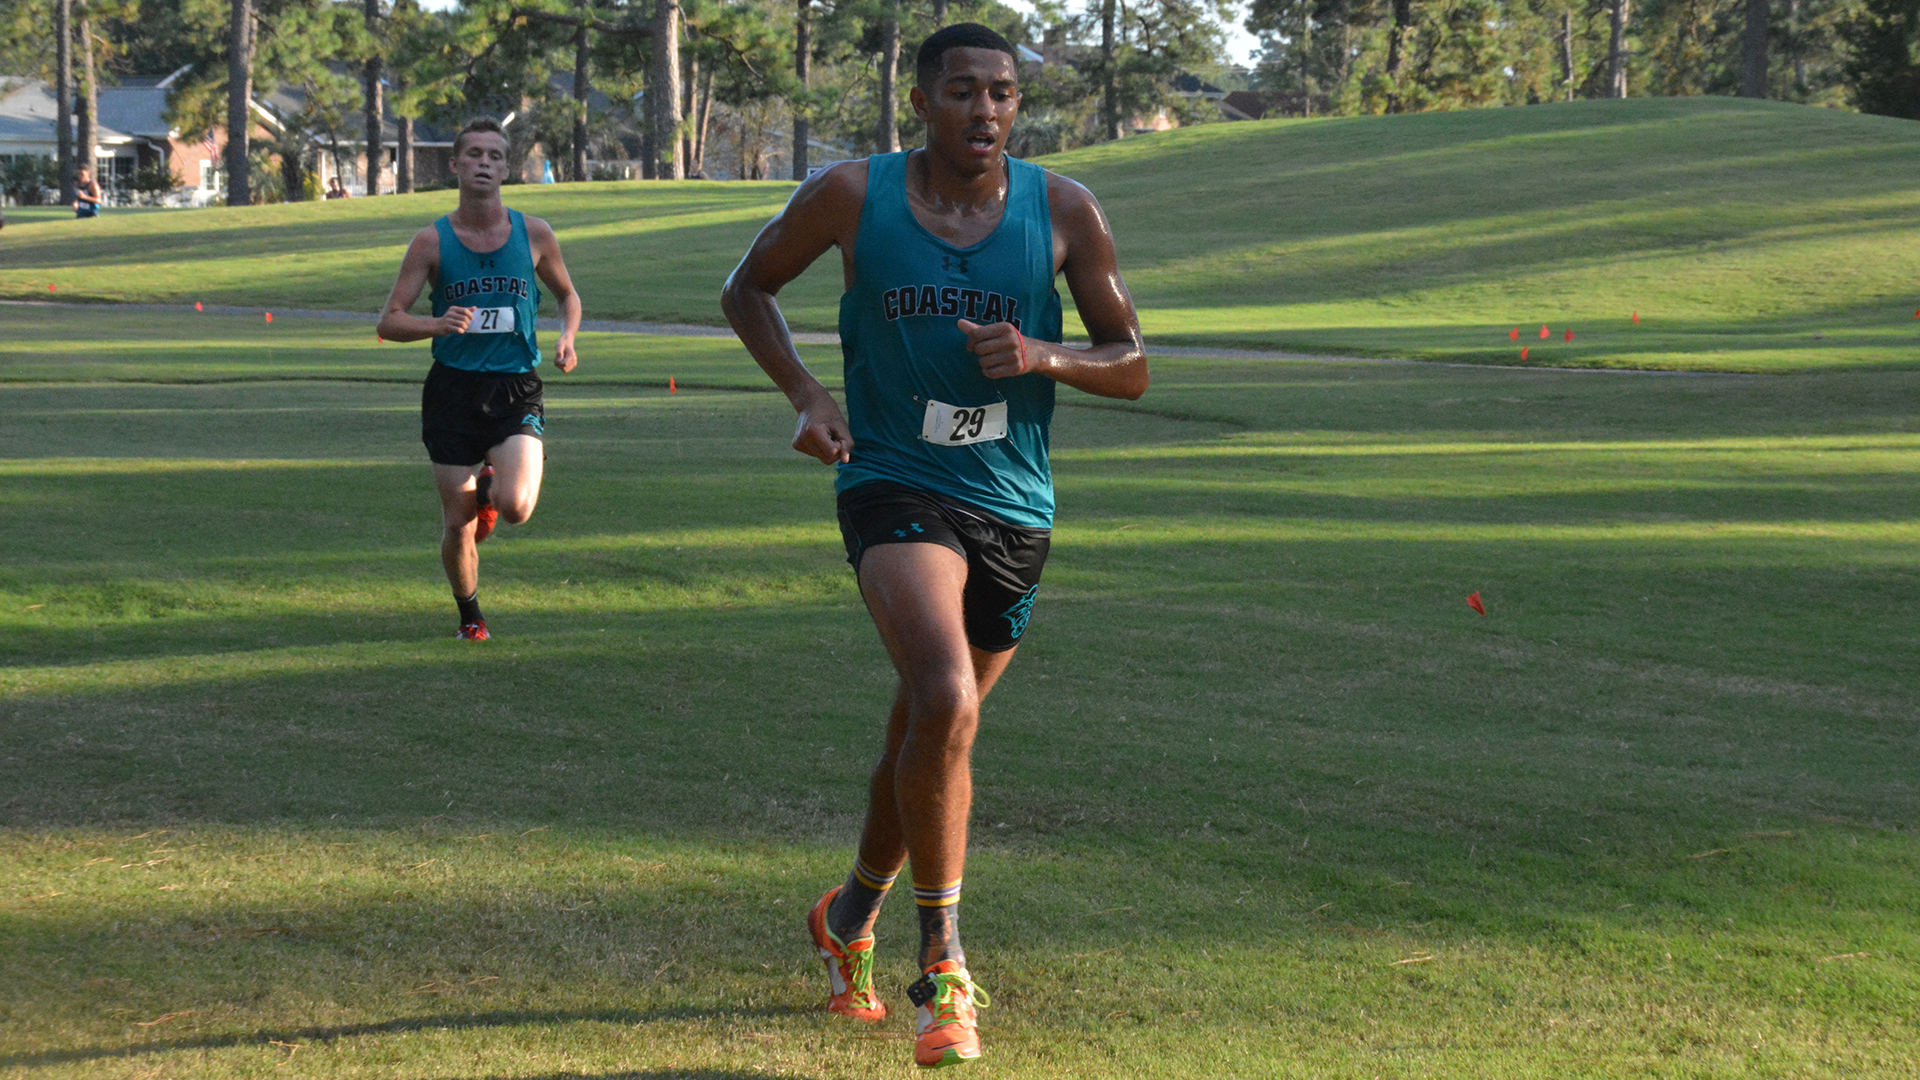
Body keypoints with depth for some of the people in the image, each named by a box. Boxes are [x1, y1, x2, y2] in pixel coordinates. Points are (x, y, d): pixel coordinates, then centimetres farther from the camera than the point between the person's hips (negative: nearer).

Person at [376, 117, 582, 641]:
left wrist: (567, 338, -1)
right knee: (457, 525, 1)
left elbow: (567, 294, 20)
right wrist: (438, 324, -21)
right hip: (452, 388, 0)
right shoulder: (432, 241, 0)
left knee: (515, 507, -22)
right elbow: (389, 321, -1)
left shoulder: (533, 234, 4)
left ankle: (490, 484, 16)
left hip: (516, 389, 0)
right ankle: (469, 614, 29)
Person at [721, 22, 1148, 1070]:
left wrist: (1043, 356, -17)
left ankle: (852, 915, 43)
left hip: (1014, 509, 3)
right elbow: (746, 288, 10)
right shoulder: (853, 196, -6)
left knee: (925, 728, 15)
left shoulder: (1064, 213, -2)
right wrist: (805, 393, -7)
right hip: (893, 484, -3)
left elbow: (1131, 365, 4)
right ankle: (942, 969, -16)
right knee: (945, 704, -27)